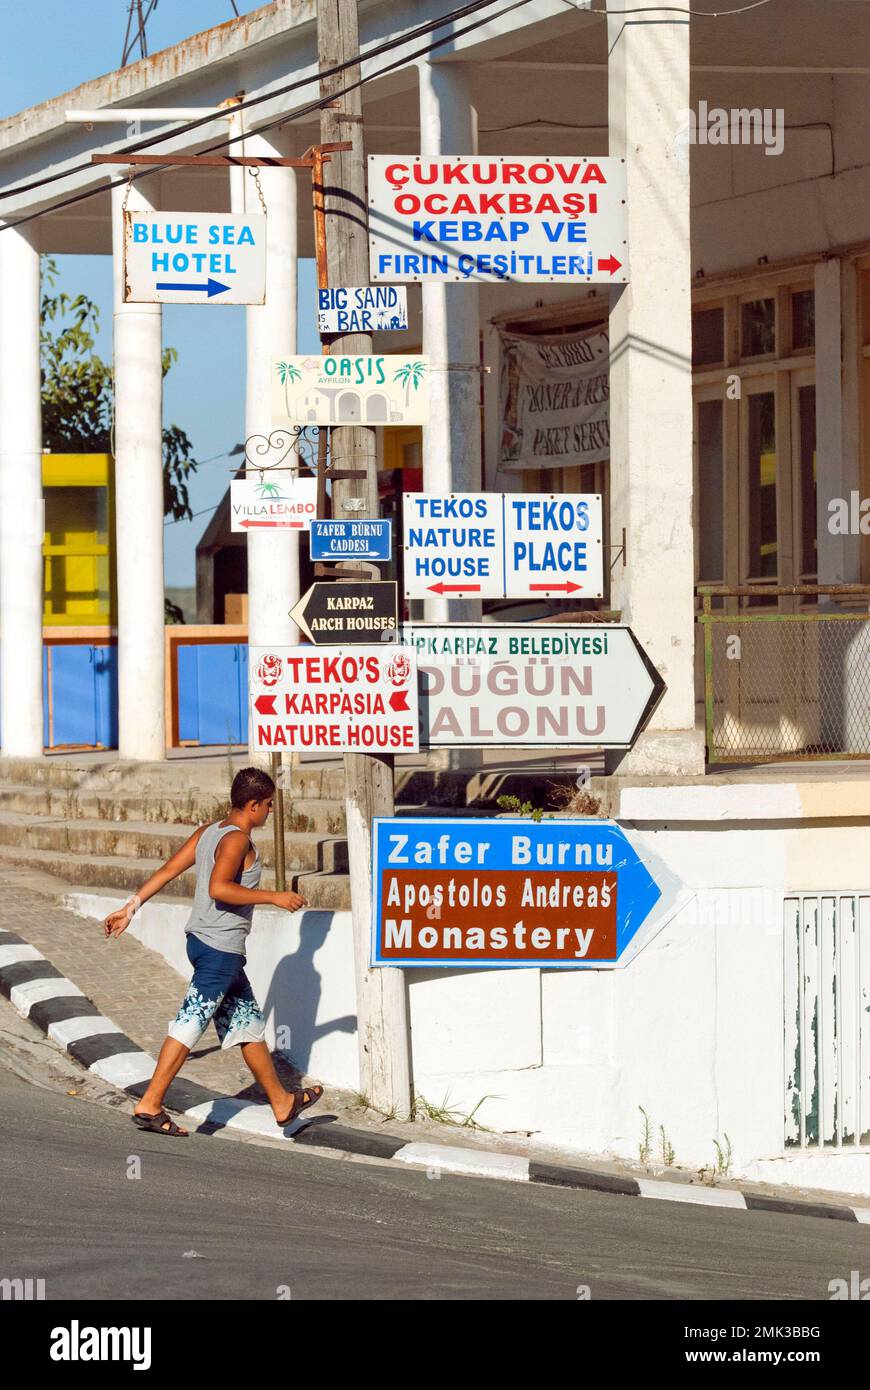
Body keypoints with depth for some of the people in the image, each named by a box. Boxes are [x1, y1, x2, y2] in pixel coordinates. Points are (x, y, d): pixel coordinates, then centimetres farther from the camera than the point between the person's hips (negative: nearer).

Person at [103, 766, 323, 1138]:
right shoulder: (237, 839, -15)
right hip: (221, 949, -10)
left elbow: (166, 871, 11)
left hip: (201, 940, 10)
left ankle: (281, 1102, 28)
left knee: (248, 1022, 18)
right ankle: (149, 1106, -9)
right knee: (190, 1024, -9)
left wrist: (130, 908, 13)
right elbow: (219, 888, -29)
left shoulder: (208, 832, 11)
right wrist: (273, 897, -24)